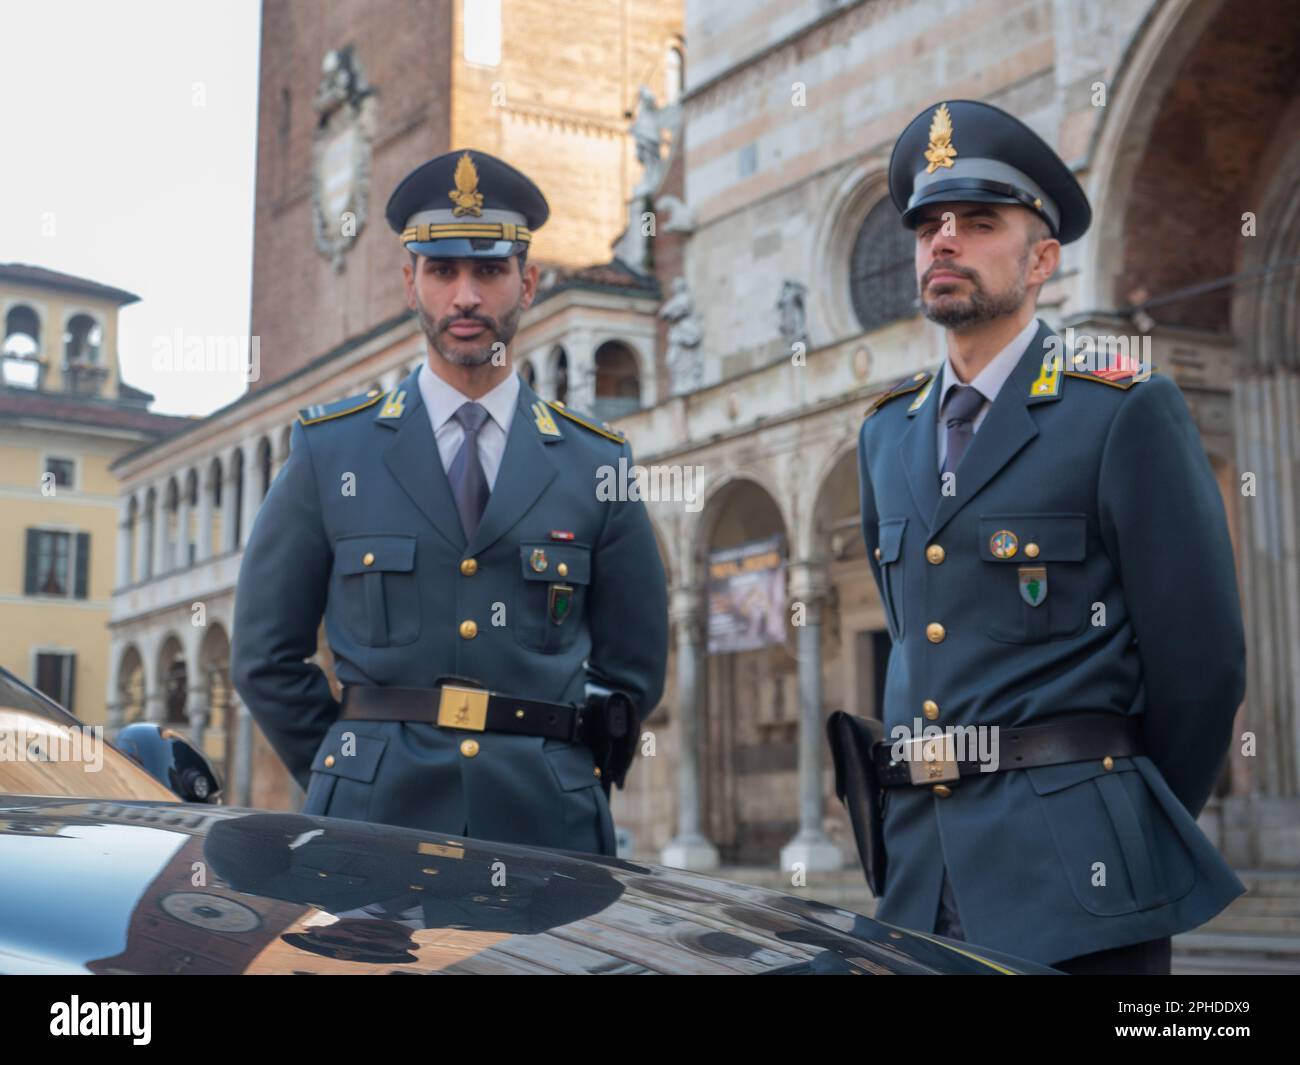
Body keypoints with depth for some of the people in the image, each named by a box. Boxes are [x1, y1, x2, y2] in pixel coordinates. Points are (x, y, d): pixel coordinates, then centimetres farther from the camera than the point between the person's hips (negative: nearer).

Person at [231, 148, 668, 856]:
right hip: (372, 824, 0)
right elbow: (266, 655, 7)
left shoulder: (597, 466, 6)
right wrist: (346, 782, 3)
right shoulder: (330, 449, 5)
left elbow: (633, 666, 12)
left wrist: (553, 785, 5)